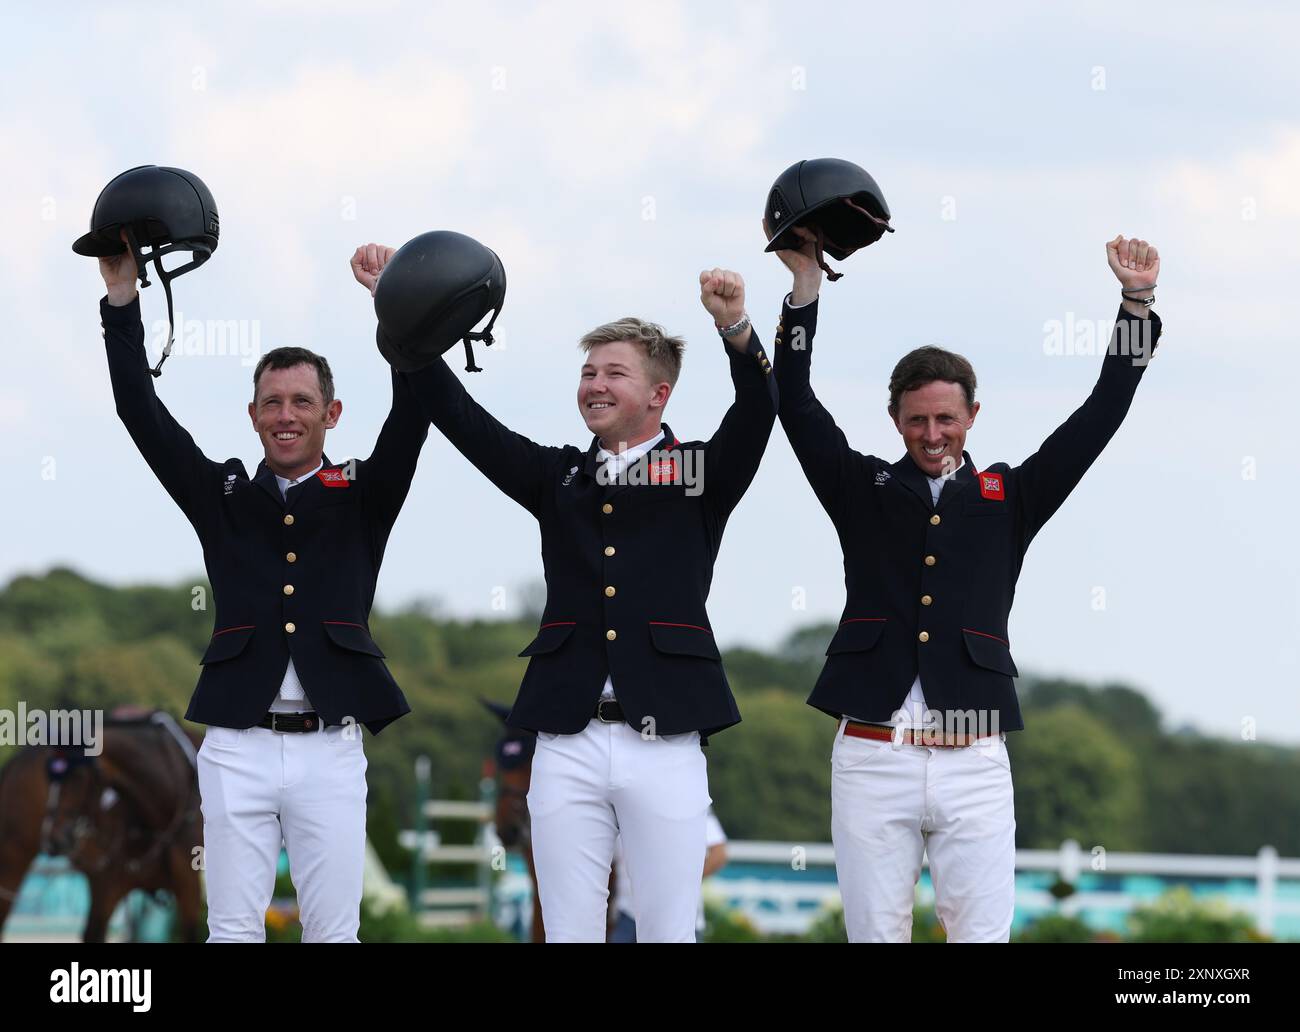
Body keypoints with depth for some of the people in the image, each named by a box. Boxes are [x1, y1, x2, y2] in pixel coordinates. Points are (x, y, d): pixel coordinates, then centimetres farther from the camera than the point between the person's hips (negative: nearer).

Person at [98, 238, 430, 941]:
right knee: (233, 932, 0)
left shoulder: (362, 499, 10)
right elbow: (143, 415, 8)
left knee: (333, 933, 0)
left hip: (329, 750, -1)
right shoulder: (221, 498, 13)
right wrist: (122, 303, 1)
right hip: (236, 746, 1)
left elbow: (412, 414, -2)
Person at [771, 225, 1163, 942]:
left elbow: (1099, 419, 10)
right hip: (871, 758, 0)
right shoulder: (864, 492, 12)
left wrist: (1136, 305, 3)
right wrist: (805, 289, -2)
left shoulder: (1008, 498, 13)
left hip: (974, 766, 0)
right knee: (875, 934, 1)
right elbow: (795, 406, 5)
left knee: (984, 934, -3)